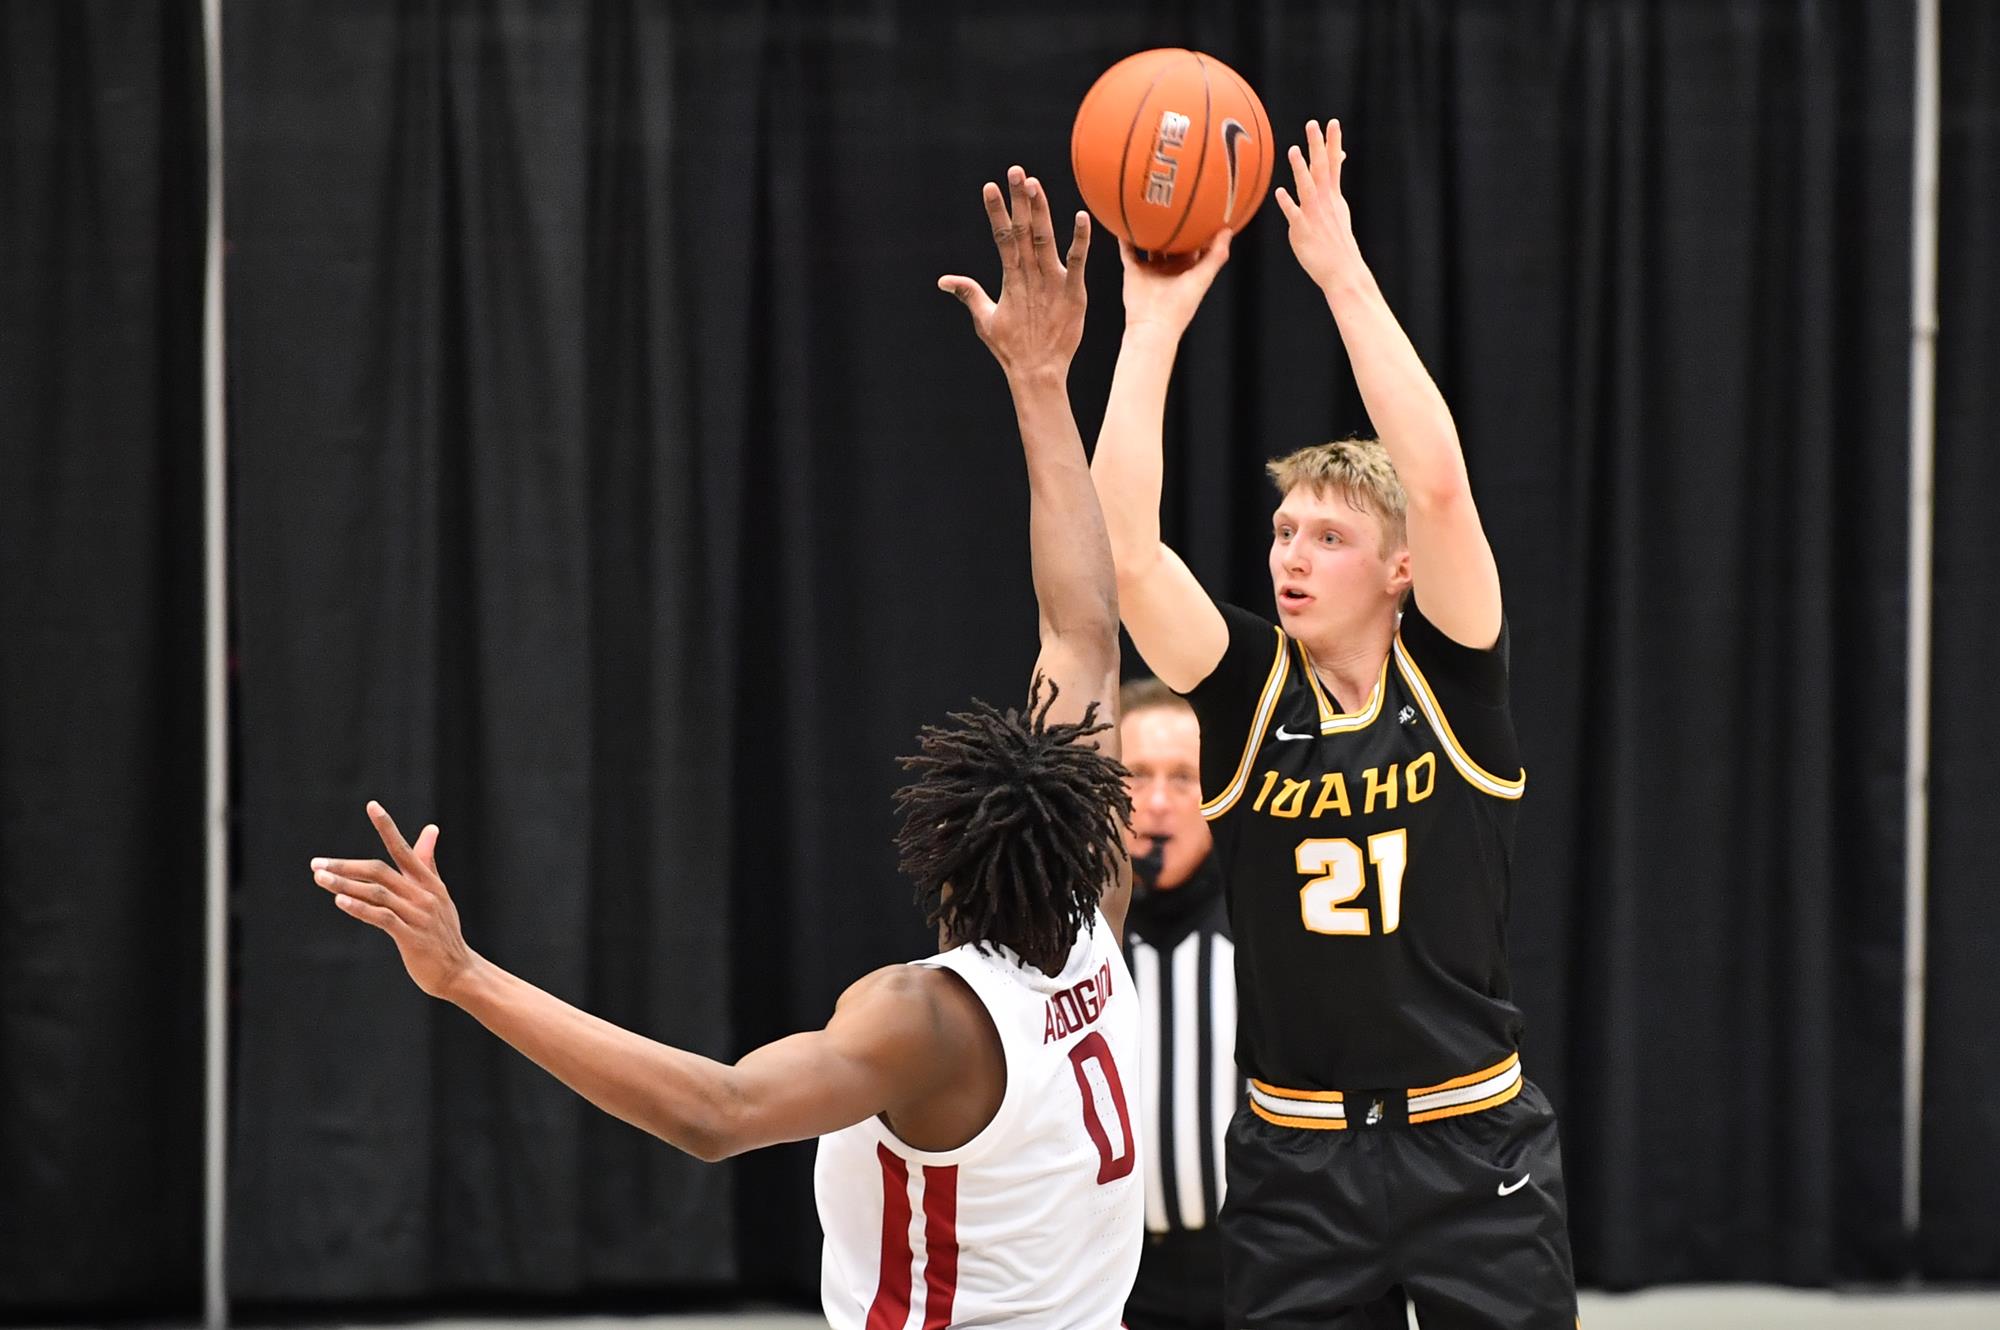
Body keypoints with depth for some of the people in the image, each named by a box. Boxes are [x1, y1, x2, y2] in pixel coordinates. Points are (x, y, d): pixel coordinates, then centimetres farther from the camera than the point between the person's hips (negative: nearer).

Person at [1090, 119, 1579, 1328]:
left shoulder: (1452, 676, -4)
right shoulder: (1246, 687, -1)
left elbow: (1440, 488, -20)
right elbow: (1123, 547, -14)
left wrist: (1344, 276, -21)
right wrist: (1155, 320, -15)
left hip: (1470, 1140, -1)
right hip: (1295, 1151, 1)